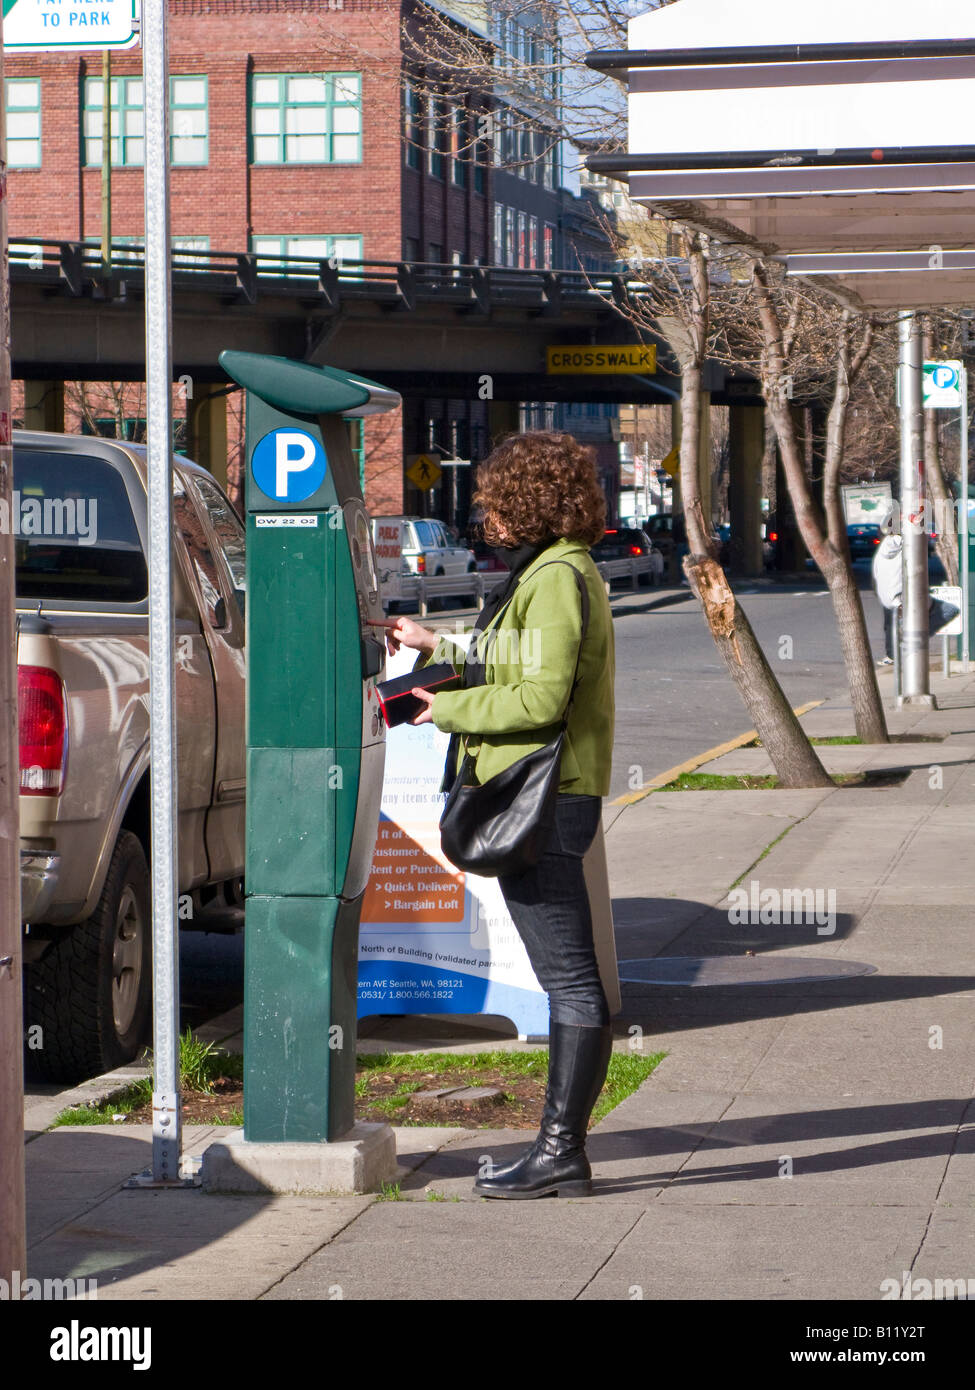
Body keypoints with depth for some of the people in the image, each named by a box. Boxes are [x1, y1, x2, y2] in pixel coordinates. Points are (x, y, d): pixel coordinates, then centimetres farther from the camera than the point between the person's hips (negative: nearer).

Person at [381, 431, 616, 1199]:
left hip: (543, 802, -11)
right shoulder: (549, 573, 18)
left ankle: (560, 1149, -6)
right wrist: (440, 650, 25)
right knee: (569, 980, 11)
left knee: (571, 979, -8)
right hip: (534, 798, 11)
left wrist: (449, 709, -12)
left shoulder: (557, 578, -14)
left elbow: (542, 698, -22)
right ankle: (564, 1146, 15)